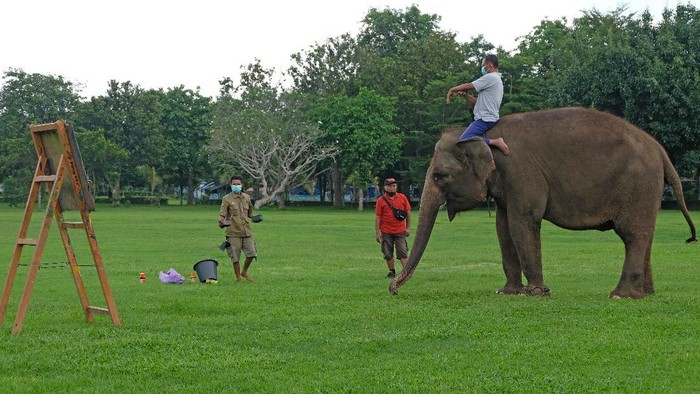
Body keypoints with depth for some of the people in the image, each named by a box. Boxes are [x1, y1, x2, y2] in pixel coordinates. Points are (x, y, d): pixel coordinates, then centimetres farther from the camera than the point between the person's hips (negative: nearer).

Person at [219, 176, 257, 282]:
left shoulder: (246, 197, 11)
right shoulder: (227, 199, -3)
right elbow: (222, 213, -11)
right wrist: (222, 221, -30)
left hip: (247, 231, 4)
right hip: (234, 232, -4)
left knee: (251, 253, 0)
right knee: (235, 257, 0)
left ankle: (244, 272, 24)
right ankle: (238, 278, 15)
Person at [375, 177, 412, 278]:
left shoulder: (402, 198, 3)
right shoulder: (381, 200, -3)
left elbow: (408, 213, 9)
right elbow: (377, 217, -2)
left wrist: (408, 228, 5)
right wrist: (377, 233, -5)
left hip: (400, 232, 0)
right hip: (386, 233, 0)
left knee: (403, 252, -6)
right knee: (388, 254, 7)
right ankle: (392, 272, 21)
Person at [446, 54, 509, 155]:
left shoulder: (490, 78, -10)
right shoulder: (496, 80, 22)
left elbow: (468, 86, -9)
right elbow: (478, 102, 20)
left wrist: (452, 90, 6)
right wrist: (465, 95, 7)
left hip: (485, 119, -11)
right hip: (487, 118, 11)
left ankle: (495, 142, -24)